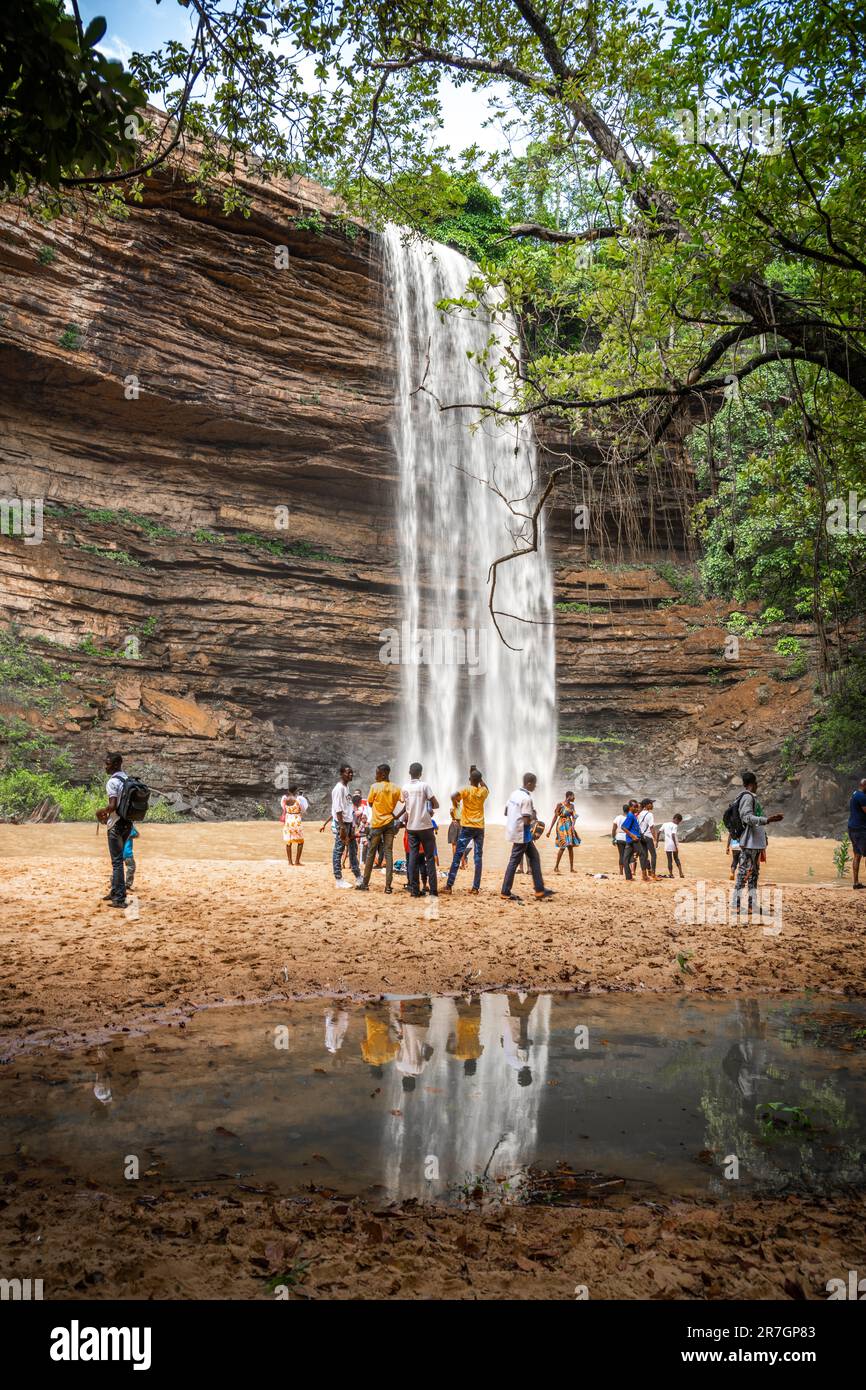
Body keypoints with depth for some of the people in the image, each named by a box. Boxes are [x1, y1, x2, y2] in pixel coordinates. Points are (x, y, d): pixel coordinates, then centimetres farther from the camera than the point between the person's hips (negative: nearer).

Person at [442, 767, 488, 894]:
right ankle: (476, 887, 2)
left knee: (458, 855, -1)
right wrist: (478, 775, 26)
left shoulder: (467, 790, -7)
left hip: (467, 827, -3)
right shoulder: (483, 791, 5)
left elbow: (453, 795, -26)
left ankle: (449, 885, -4)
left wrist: (454, 806, -7)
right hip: (480, 828, 3)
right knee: (478, 857, 5)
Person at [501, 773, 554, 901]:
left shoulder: (514, 794, 7)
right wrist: (533, 817, -3)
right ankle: (505, 892, 8)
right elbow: (527, 821, -24)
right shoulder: (526, 798, -20)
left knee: (534, 857, 14)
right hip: (522, 834, -9)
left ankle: (539, 890, 15)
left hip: (512, 831, 9)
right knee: (514, 862, 0)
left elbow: (506, 812, 13)